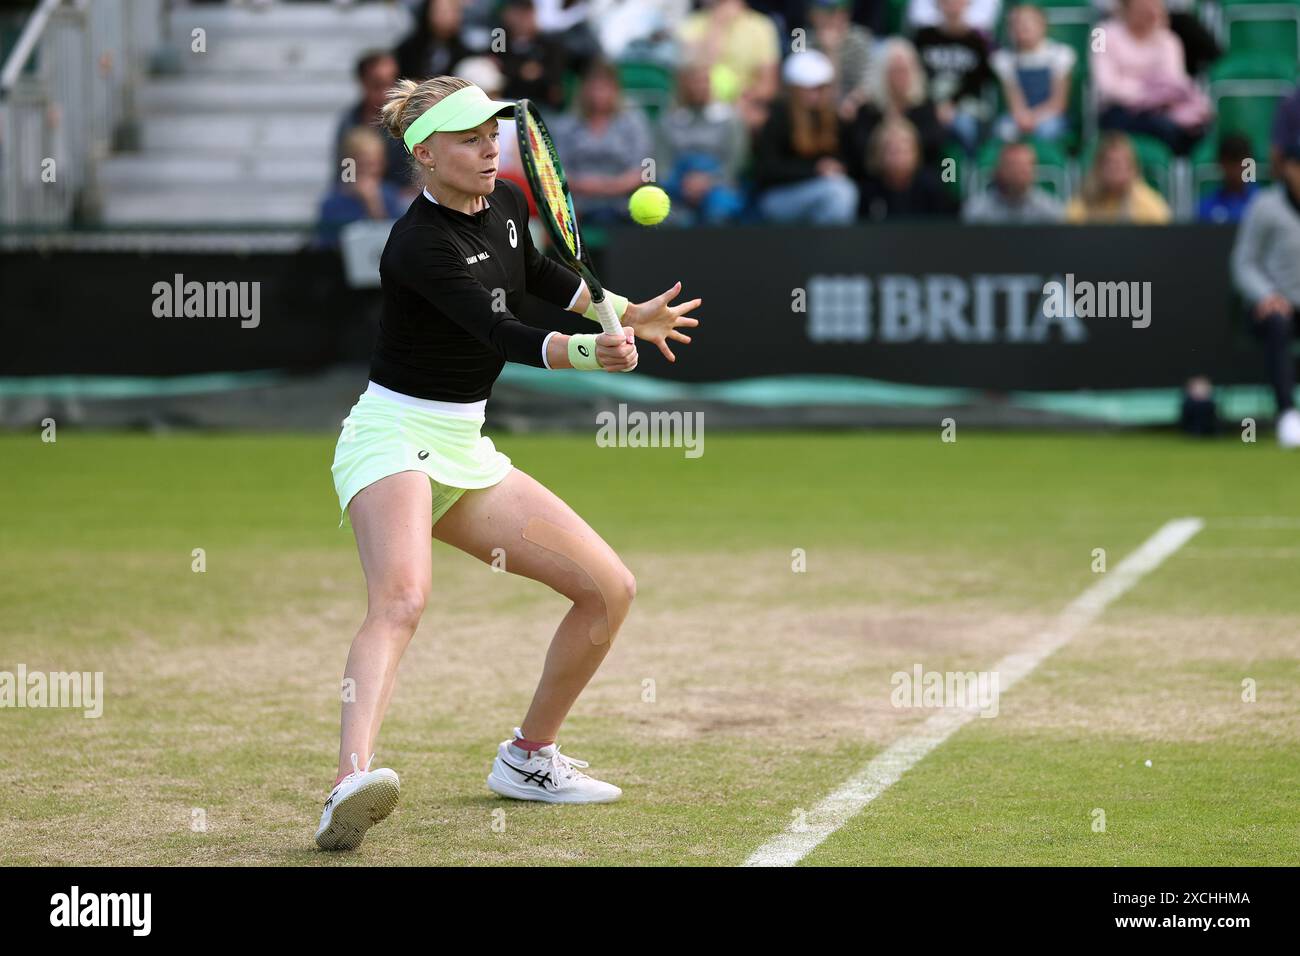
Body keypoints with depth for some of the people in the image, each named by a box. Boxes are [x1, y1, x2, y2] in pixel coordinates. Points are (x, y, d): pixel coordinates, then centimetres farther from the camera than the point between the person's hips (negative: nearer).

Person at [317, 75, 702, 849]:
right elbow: (499, 333, -34)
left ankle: (529, 757, 24)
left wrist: (623, 312, 32)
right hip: (394, 437, -9)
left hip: (467, 450, 9)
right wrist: (584, 352, -50)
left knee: (611, 589, 7)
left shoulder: (507, 205, 6)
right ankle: (352, 783, -55)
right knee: (403, 597, -37)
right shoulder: (419, 245, -20)